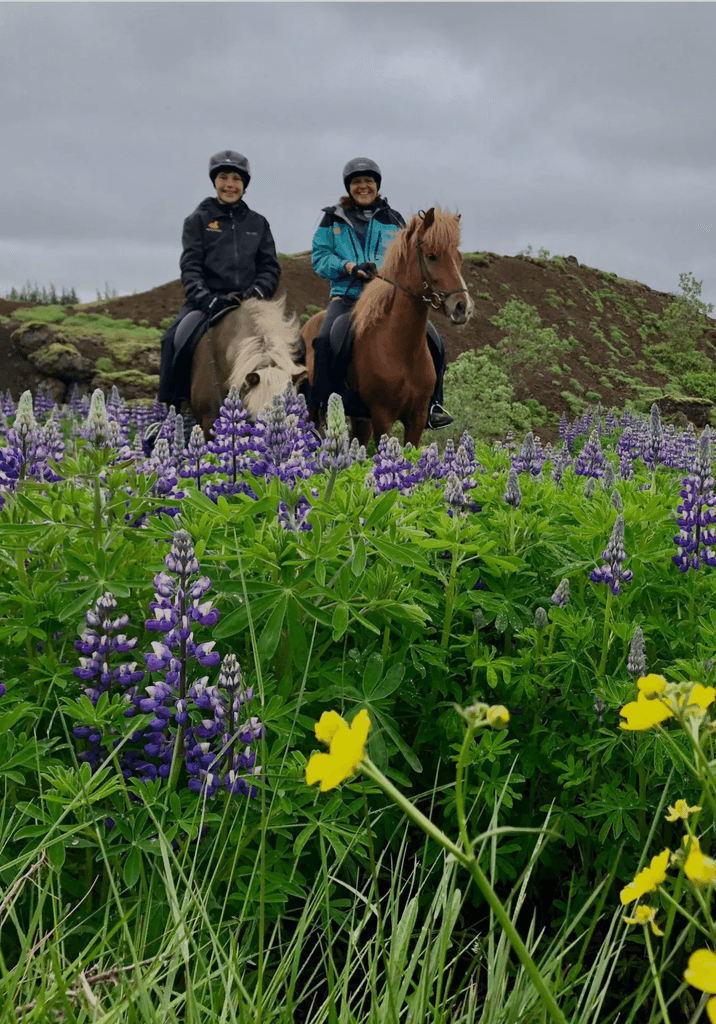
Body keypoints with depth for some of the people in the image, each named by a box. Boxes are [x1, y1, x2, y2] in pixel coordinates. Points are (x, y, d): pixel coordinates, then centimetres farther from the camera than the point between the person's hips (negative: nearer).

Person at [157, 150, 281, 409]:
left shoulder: (258, 223, 18)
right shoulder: (198, 220, 10)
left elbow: (270, 266, 12)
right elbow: (190, 266, 0)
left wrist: (257, 291, -9)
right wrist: (204, 298, -19)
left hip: (248, 301, 2)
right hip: (206, 299, -2)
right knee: (174, 340, -30)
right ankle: (170, 405, -23)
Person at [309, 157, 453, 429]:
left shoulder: (393, 220, 14)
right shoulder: (333, 219, 11)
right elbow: (319, 256, 6)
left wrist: (381, 270, -12)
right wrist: (350, 267, -13)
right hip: (347, 296, -2)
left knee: (433, 342, -14)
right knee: (326, 340, -32)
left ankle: (433, 405, 3)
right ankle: (319, 408, -24)